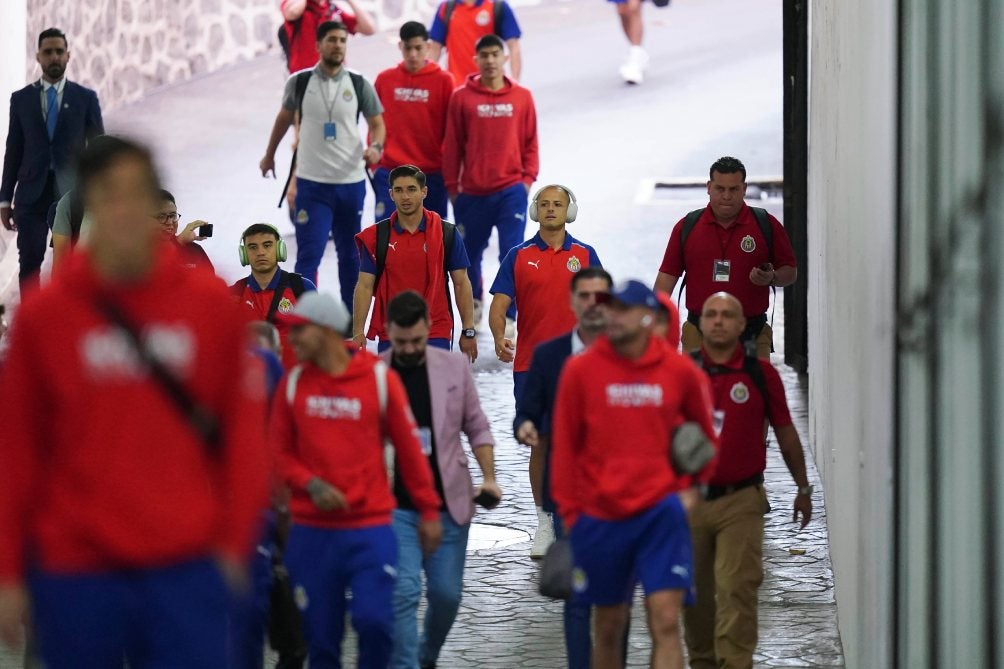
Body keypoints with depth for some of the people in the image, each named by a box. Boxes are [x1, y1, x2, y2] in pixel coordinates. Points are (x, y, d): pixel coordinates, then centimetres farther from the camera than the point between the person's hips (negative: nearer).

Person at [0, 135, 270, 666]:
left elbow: (243, 434, 7)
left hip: (186, 567, 0)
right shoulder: (43, 314, 1)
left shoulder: (212, 304, 3)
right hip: (75, 570, 0)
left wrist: (234, 541, 1)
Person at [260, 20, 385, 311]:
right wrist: (269, 154, 24)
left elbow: (377, 123, 5)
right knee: (308, 255, -9)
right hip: (312, 182, -2)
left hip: (351, 182, 2)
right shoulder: (299, 83, -2)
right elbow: (284, 117, 15)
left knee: (350, 254, 14)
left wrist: (376, 146, -17)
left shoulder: (359, 85, -2)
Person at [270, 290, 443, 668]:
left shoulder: (380, 378, -1)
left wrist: (428, 510, 6)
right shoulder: (294, 383, 5)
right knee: (321, 637, 1)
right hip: (311, 533, 2)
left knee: (374, 621, -16)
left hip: (370, 528, -2)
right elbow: (279, 452, 8)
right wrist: (311, 484, -10)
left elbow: (408, 447, 4)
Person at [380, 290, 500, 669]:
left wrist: (489, 477, -2)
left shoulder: (454, 368, 1)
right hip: (394, 507, -2)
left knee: (447, 593, 9)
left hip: (448, 504, 2)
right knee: (403, 594, -11)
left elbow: (476, 427, 9)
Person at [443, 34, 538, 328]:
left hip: (511, 190, -1)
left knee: (511, 255, -8)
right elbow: (452, 146, 2)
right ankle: (473, 302, 38)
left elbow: (530, 142, 8)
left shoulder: (522, 97, 2)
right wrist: (452, 187, 2)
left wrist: (528, 177, 0)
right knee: (470, 253, 14)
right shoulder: (462, 97, -2)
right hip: (472, 193, 1)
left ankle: (508, 318, -4)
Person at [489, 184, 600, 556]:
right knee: (540, 443, 3)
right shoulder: (518, 256, 5)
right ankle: (544, 526, 11)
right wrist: (499, 338, -21)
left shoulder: (584, 255, 6)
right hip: (530, 364, 0)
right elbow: (498, 305, -2)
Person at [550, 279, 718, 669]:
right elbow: (564, 446, 3)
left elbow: (704, 432, 17)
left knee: (665, 621, -10)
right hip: (600, 516, 1)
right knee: (608, 626, 10)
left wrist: (690, 486, 10)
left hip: (661, 511, -1)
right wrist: (570, 513, 2)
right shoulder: (580, 369, -2)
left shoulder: (679, 371, 0)